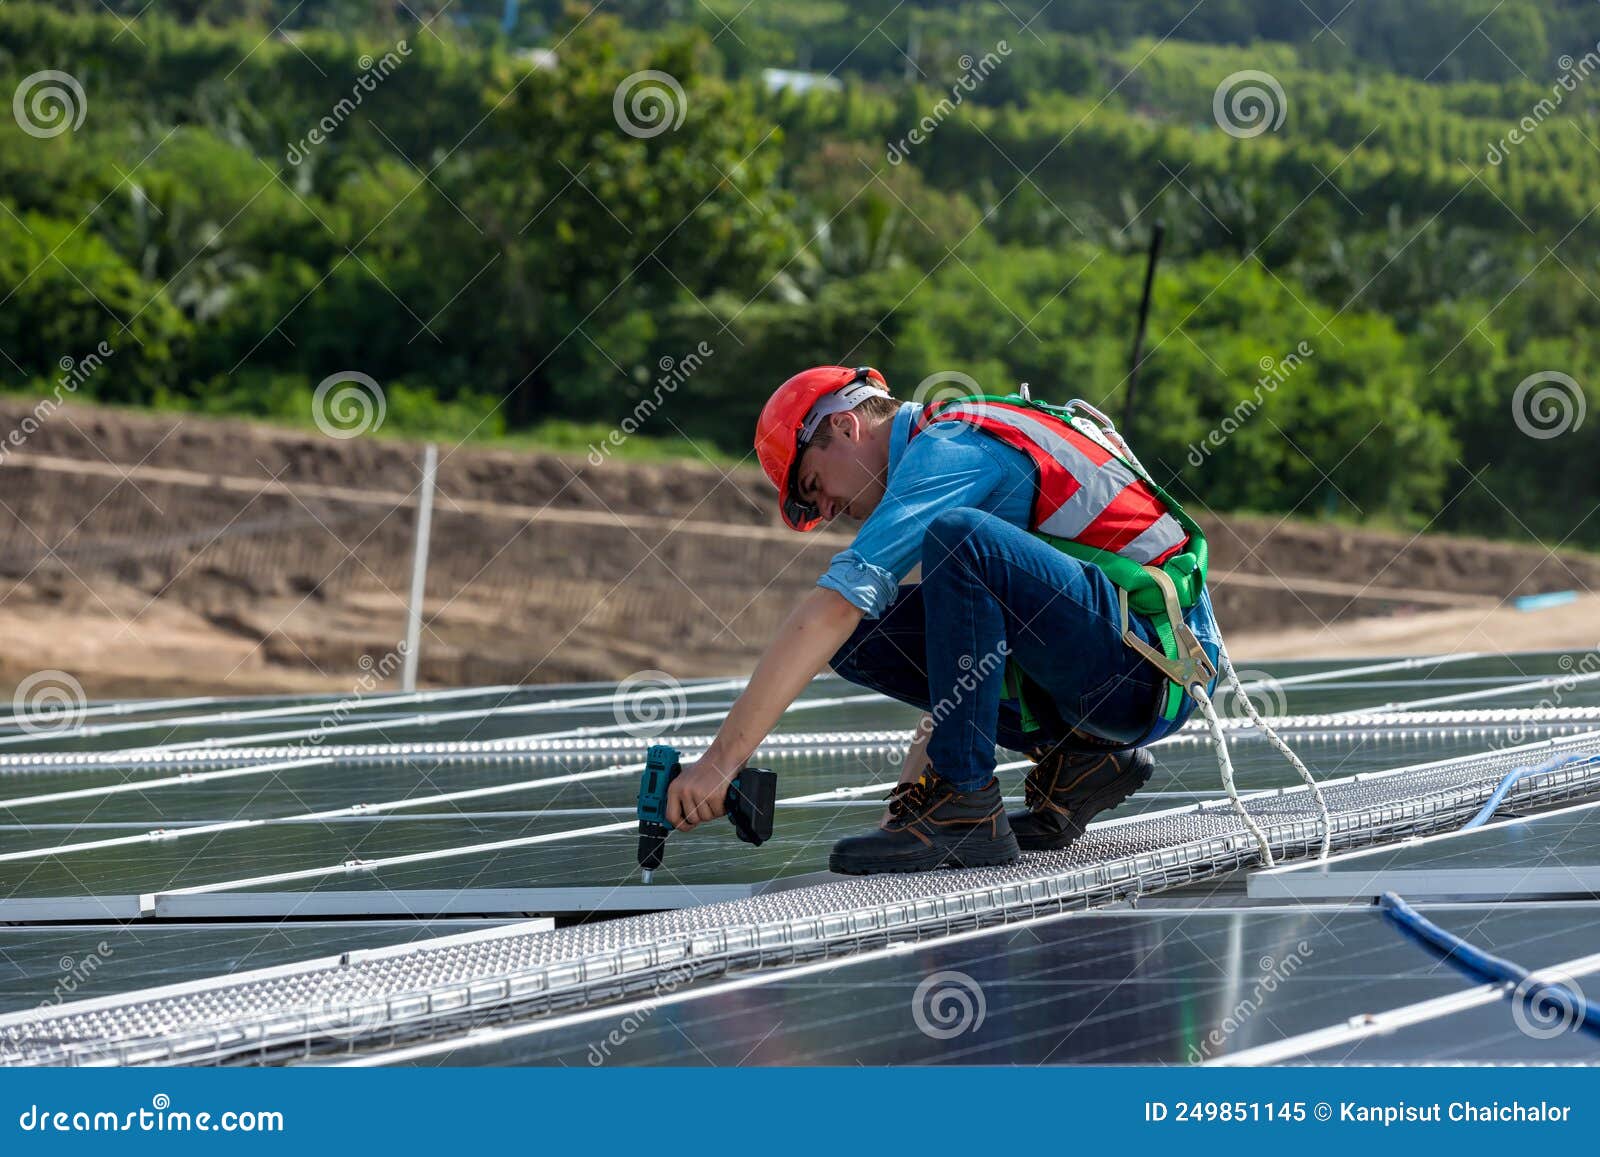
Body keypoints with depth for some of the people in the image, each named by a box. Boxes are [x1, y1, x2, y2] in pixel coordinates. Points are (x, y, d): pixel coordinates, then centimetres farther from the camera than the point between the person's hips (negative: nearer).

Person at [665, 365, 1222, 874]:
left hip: (1154, 661, -10)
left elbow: (837, 603, -22)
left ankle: (966, 808, -23)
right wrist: (909, 791, 18)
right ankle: (1078, 762, 5)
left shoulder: (950, 449, -12)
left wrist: (722, 758, -24)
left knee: (960, 540, -29)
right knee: (860, 639, 4)